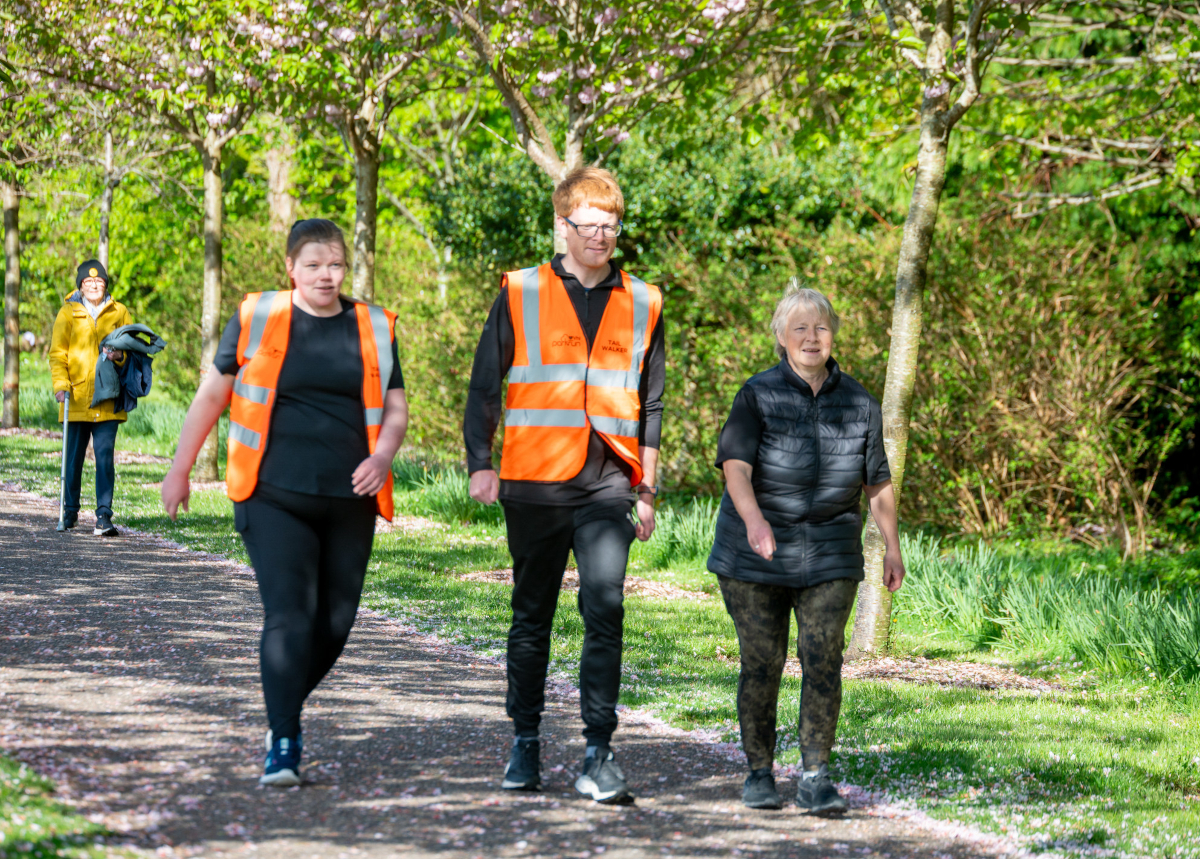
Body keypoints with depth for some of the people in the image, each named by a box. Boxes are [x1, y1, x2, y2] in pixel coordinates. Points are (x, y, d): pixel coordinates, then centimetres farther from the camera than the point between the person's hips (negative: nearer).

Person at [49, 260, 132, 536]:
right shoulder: (68, 313, 6)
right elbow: (57, 354, 3)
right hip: (76, 398, 0)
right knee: (74, 456, 7)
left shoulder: (119, 312, 9)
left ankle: (104, 516, -10)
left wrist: (120, 355, -12)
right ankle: (70, 511, 23)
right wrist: (60, 384, -12)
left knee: (105, 455, -8)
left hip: (107, 399, 0)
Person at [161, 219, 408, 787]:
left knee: (336, 622, 5)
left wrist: (383, 454, -9)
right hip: (275, 498, -3)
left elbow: (395, 408, 12)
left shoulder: (373, 329, 11)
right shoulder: (256, 319, 3)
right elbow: (212, 395, 9)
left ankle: (287, 710, 30)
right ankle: (283, 745, -10)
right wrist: (180, 470, 10)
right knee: (288, 615, -14)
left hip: (349, 500, 3)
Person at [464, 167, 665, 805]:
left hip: (607, 483, 0)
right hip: (533, 482, 0)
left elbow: (651, 402, 16)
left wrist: (648, 490, 14)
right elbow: (484, 384, 5)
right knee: (532, 615, 10)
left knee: (604, 609, -13)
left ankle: (598, 755, -11)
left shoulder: (641, 304, 10)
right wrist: (479, 463, -6)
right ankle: (525, 741, 23)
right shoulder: (520, 295, 4)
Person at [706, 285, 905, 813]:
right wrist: (754, 519, -38)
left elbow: (878, 482, 10)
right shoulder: (758, 396, -8)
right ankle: (759, 773, 16)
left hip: (828, 556, 2)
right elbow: (735, 467, -20)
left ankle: (815, 779, -4)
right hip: (756, 553, -2)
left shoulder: (858, 403, 2)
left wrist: (893, 547, 7)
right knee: (762, 663, 1)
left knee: (823, 660, -9)